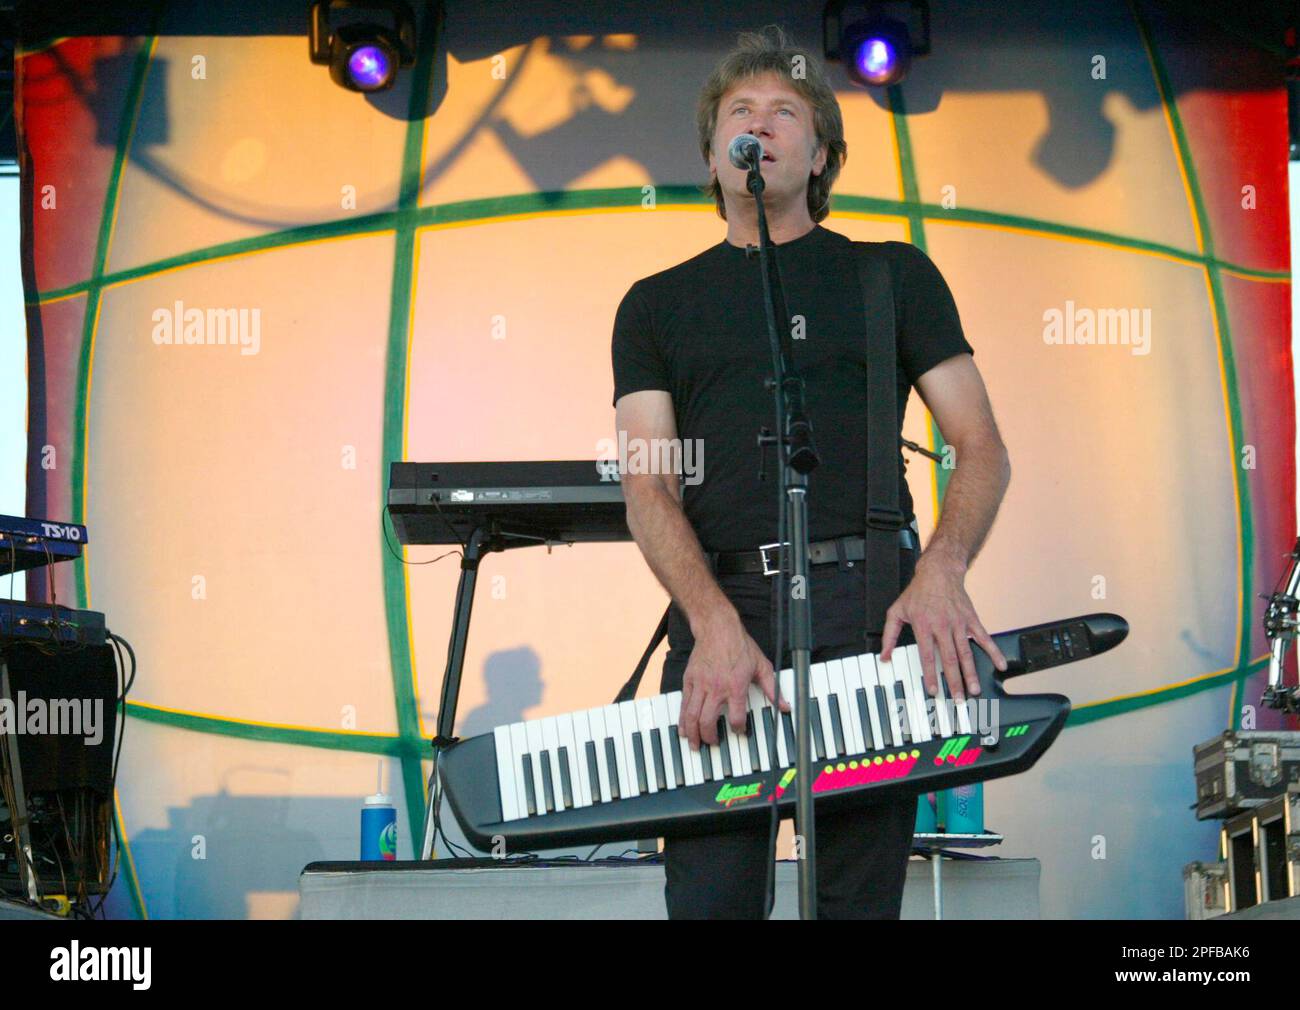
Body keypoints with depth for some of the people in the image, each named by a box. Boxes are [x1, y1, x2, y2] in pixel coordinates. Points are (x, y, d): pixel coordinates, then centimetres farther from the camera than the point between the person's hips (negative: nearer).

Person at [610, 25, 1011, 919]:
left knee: (860, 895, -2)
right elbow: (648, 486, 6)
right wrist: (714, 623, -14)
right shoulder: (658, 305, 18)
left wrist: (942, 570, -14)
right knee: (708, 896, -9)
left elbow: (983, 450, 8)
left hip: (868, 605, -1)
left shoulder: (892, 275, 16)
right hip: (720, 606, 1)